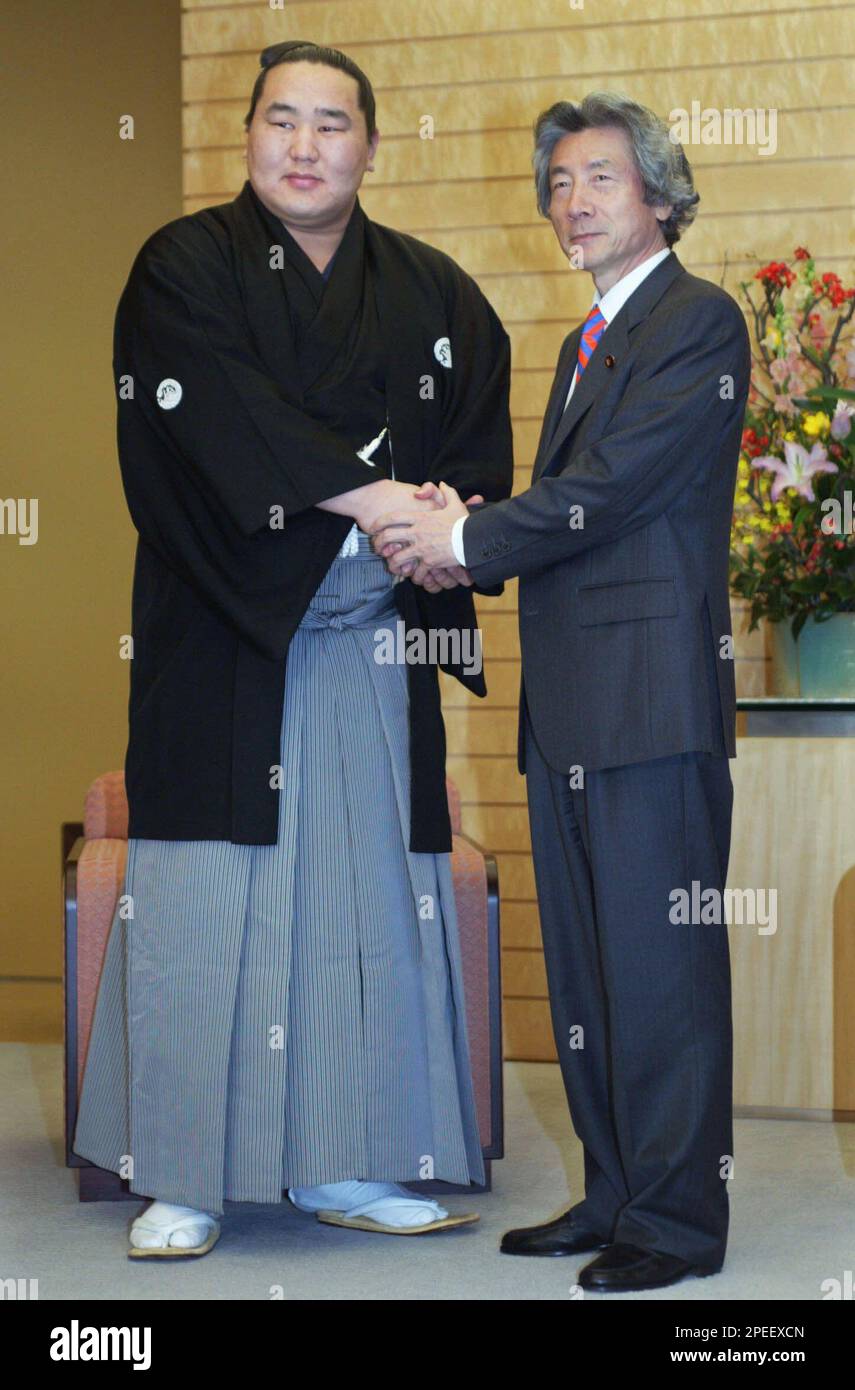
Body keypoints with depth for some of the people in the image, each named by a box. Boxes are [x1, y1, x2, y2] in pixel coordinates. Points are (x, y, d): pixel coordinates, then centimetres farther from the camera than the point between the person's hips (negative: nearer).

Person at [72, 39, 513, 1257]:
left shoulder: (431, 291, 14)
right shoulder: (184, 268, 1)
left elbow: (482, 432, 7)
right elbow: (227, 422, -13)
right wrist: (374, 496, -19)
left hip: (376, 642, 4)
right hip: (226, 637, -3)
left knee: (368, 890, 4)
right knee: (206, 895, -4)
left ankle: (345, 1164, 14)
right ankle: (184, 1177, 5)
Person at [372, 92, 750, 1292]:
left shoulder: (698, 320, -6)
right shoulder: (589, 340, 23)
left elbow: (610, 491, -15)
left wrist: (463, 540, -7)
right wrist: (461, 527, 1)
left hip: (652, 696, -9)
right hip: (570, 700, 9)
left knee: (658, 969, -4)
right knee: (584, 969, 13)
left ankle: (677, 1222, 4)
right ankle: (613, 1196, 24)